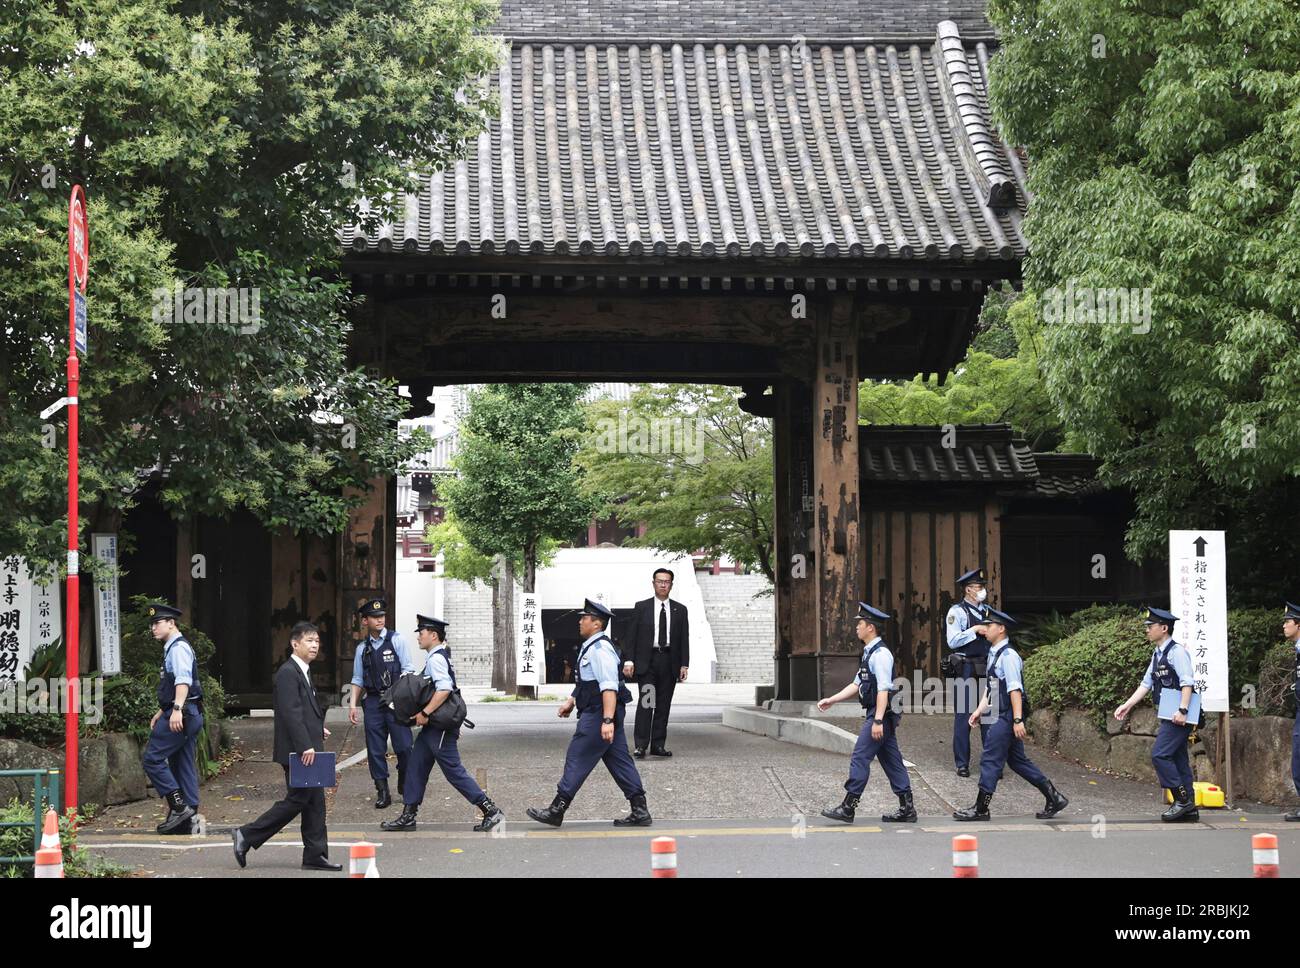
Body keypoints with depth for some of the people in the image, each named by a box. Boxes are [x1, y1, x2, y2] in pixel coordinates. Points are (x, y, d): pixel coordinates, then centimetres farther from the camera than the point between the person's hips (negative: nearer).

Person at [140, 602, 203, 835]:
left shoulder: (178, 648, -11)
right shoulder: (172, 648, 21)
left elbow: (183, 680, -26)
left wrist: (177, 709, -36)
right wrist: (160, 714, 32)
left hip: (180, 716, -10)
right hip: (189, 716, 10)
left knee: (153, 758, -9)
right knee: (184, 765, 10)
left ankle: (178, 806, -12)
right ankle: (187, 818, 11)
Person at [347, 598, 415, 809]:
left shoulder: (396, 640, 2)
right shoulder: (362, 648, 11)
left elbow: (408, 670, -1)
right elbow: (357, 679, 14)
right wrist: (353, 704, 3)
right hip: (373, 702, 3)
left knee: (404, 747, -6)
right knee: (375, 750, 1)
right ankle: (382, 793, 8)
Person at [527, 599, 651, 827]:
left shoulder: (599, 649, -18)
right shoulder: (591, 647, 16)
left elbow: (609, 687, -26)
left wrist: (607, 720, -32)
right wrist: (571, 701, 27)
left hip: (598, 714, -11)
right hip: (600, 714, 11)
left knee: (577, 759, -4)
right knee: (619, 760, 10)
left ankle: (556, 811, 1)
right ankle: (640, 811, 10)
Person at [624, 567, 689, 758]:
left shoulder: (680, 610, 11)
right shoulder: (641, 607, 6)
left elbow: (684, 639, 9)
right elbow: (632, 635, 4)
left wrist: (684, 664, 0)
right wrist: (629, 660, -5)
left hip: (669, 662, 2)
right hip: (646, 661, -2)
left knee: (664, 705, 4)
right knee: (646, 703, -11)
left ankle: (658, 745, 8)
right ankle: (641, 745, -13)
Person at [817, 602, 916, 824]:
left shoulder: (880, 654, -15)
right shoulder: (869, 653, 16)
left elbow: (883, 689, -21)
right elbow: (857, 684, 21)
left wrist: (878, 721, -25)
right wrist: (832, 700, 16)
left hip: (882, 714, -10)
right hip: (877, 714, 10)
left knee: (860, 757, -9)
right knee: (890, 760, 11)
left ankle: (848, 807, -8)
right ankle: (907, 808, 14)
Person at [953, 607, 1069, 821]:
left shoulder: (1008, 656, -16)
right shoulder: (994, 654, 13)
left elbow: (1015, 689, -21)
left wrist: (1018, 720, -24)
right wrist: (980, 710, 15)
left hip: (1006, 718, -10)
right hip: (999, 715, 10)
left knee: (991, 760, -4)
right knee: (1017, 761, 14)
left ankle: (980, 809, 2)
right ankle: (1054, 798, 20)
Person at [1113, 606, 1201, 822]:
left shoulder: (1177, 652, -10)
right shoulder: (1157, 655, 18)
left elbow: (1187, 683, -17)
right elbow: (1146, 684, 21)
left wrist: (1183, 710, -25)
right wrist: (1127, 705, 15)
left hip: (1179, 717, -9)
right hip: (1168, 715, 9)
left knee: (1160, 755, -14)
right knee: (1178, 759, 9)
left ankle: (1183, 799, -10)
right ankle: (1189, 808, 12)